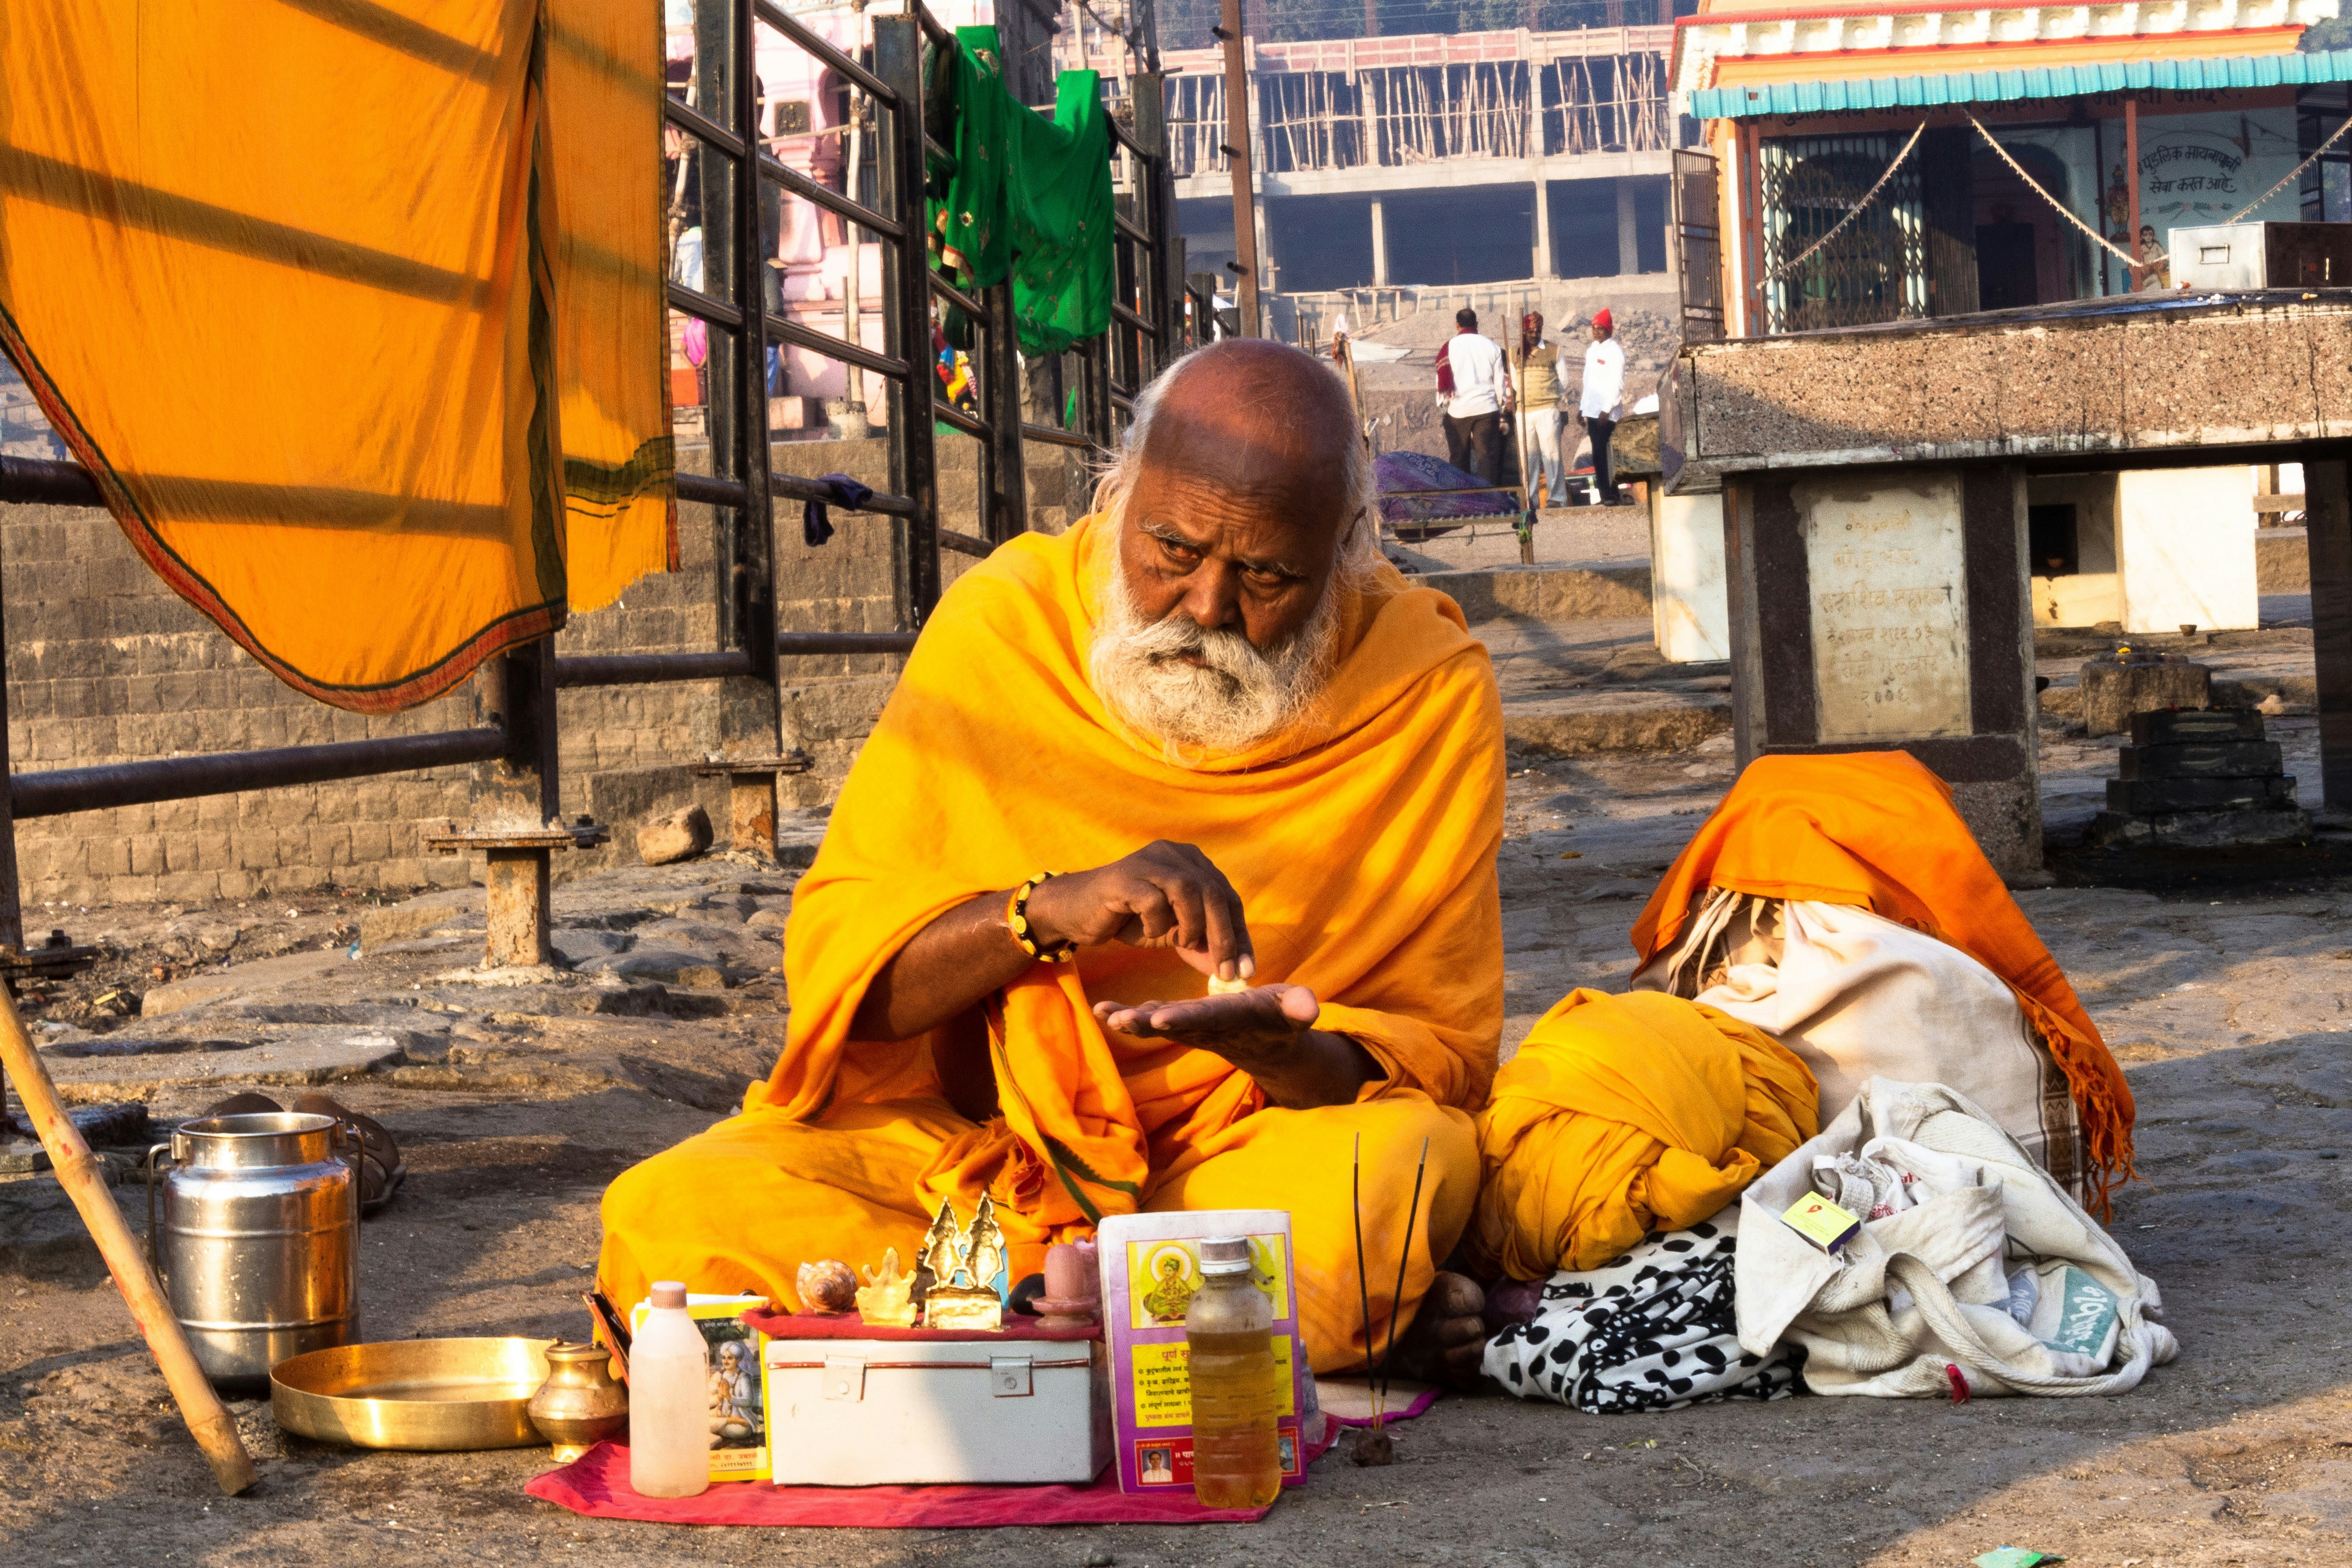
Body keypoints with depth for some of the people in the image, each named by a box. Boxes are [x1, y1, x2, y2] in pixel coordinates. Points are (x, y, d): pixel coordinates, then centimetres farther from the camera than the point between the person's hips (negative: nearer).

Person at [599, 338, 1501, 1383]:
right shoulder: (1006, 622, -4)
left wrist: (1277, 1050, -28)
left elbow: (1437, 1053, -5)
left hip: (1249, 1150, -3)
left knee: (1398, 1161, -37)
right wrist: (1046, 910, -25)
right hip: (976, 1133, 3)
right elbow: (832, 961, -6)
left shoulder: (1428, 687, -7)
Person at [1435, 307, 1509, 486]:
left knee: (1459, 459, 9)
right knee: (1488, 458, -3)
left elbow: (1442, 383, -1)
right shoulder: (1491, 347, 5)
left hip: (1457, 411, 0)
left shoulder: (1449, 347, 0)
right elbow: (1500, 383, 7)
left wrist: (1442, 405, 11)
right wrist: (1503, 412, 14)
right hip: (1487, 410, 0)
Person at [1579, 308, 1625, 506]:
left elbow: (1617, 384, -13)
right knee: (1599, 454, 7)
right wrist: (1582, 407, 17)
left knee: (1601, 454, -13)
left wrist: (1607, 409, -17)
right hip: (1592, 411, 8)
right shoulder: (1592, 351, 17)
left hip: (1607, 413, -8)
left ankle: (1608, 495, -11)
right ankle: (1606, 495, 10)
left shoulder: (1615, 351, -7)